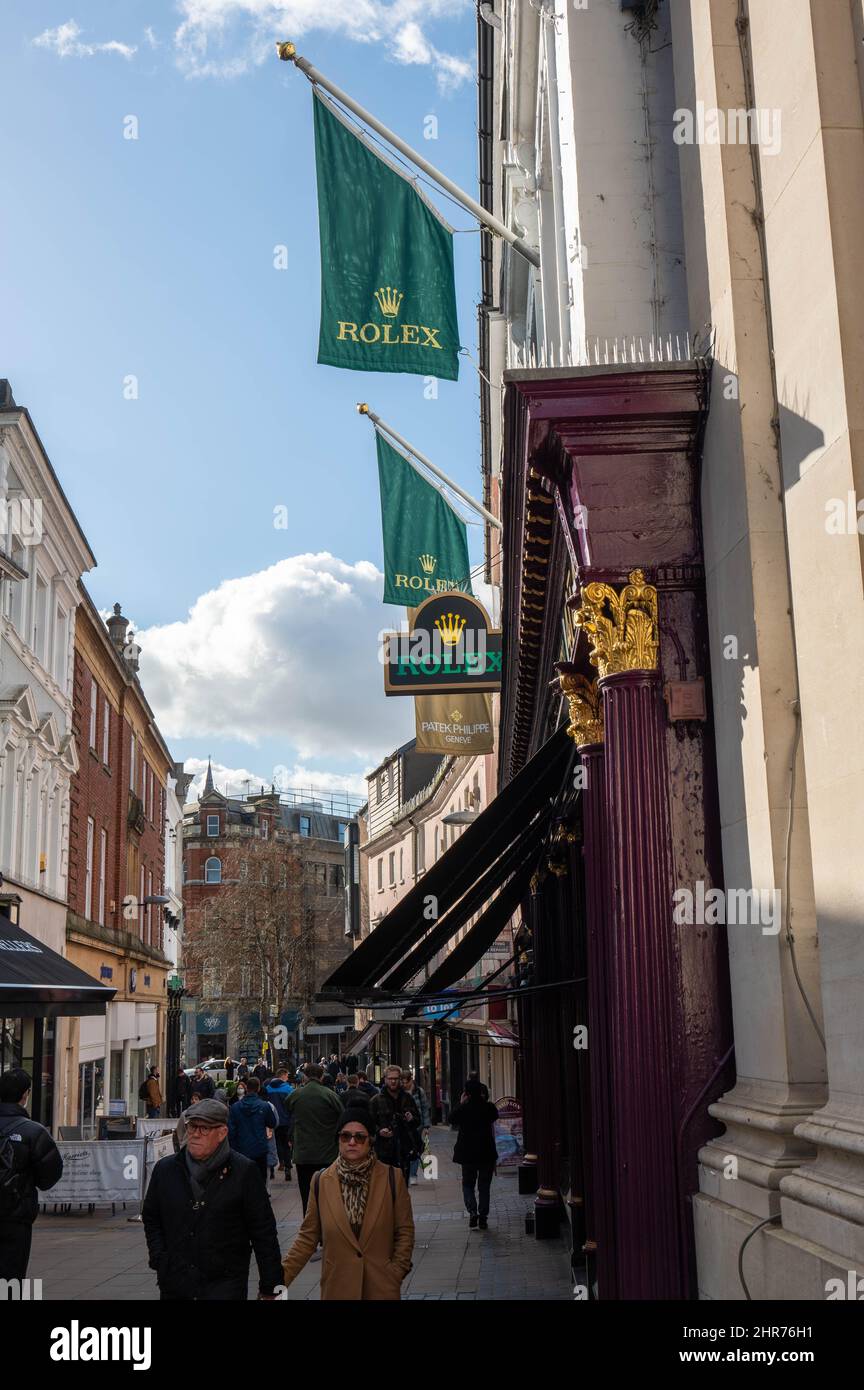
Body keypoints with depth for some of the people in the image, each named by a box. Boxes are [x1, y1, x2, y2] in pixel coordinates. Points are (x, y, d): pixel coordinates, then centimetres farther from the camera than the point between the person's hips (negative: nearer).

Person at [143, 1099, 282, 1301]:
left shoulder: (244, 1172, -4)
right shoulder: (166, 1169, 6)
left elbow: (264, 1233, -2)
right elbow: (151, 1218, 19)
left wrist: (269, 1288, -2)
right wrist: (159, 1259, 4)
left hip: (225, 1286, -3)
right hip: (174, 1287, 4)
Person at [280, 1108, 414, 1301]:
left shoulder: (391, 1179, -4)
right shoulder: (321, 1182, -2)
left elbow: (405, 1231, 1)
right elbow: (308, 1236, 3)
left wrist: (396, 1273, -7)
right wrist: (281, 1277, -4)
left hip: (382, 1288, -1)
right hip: (338, 1288, 1)